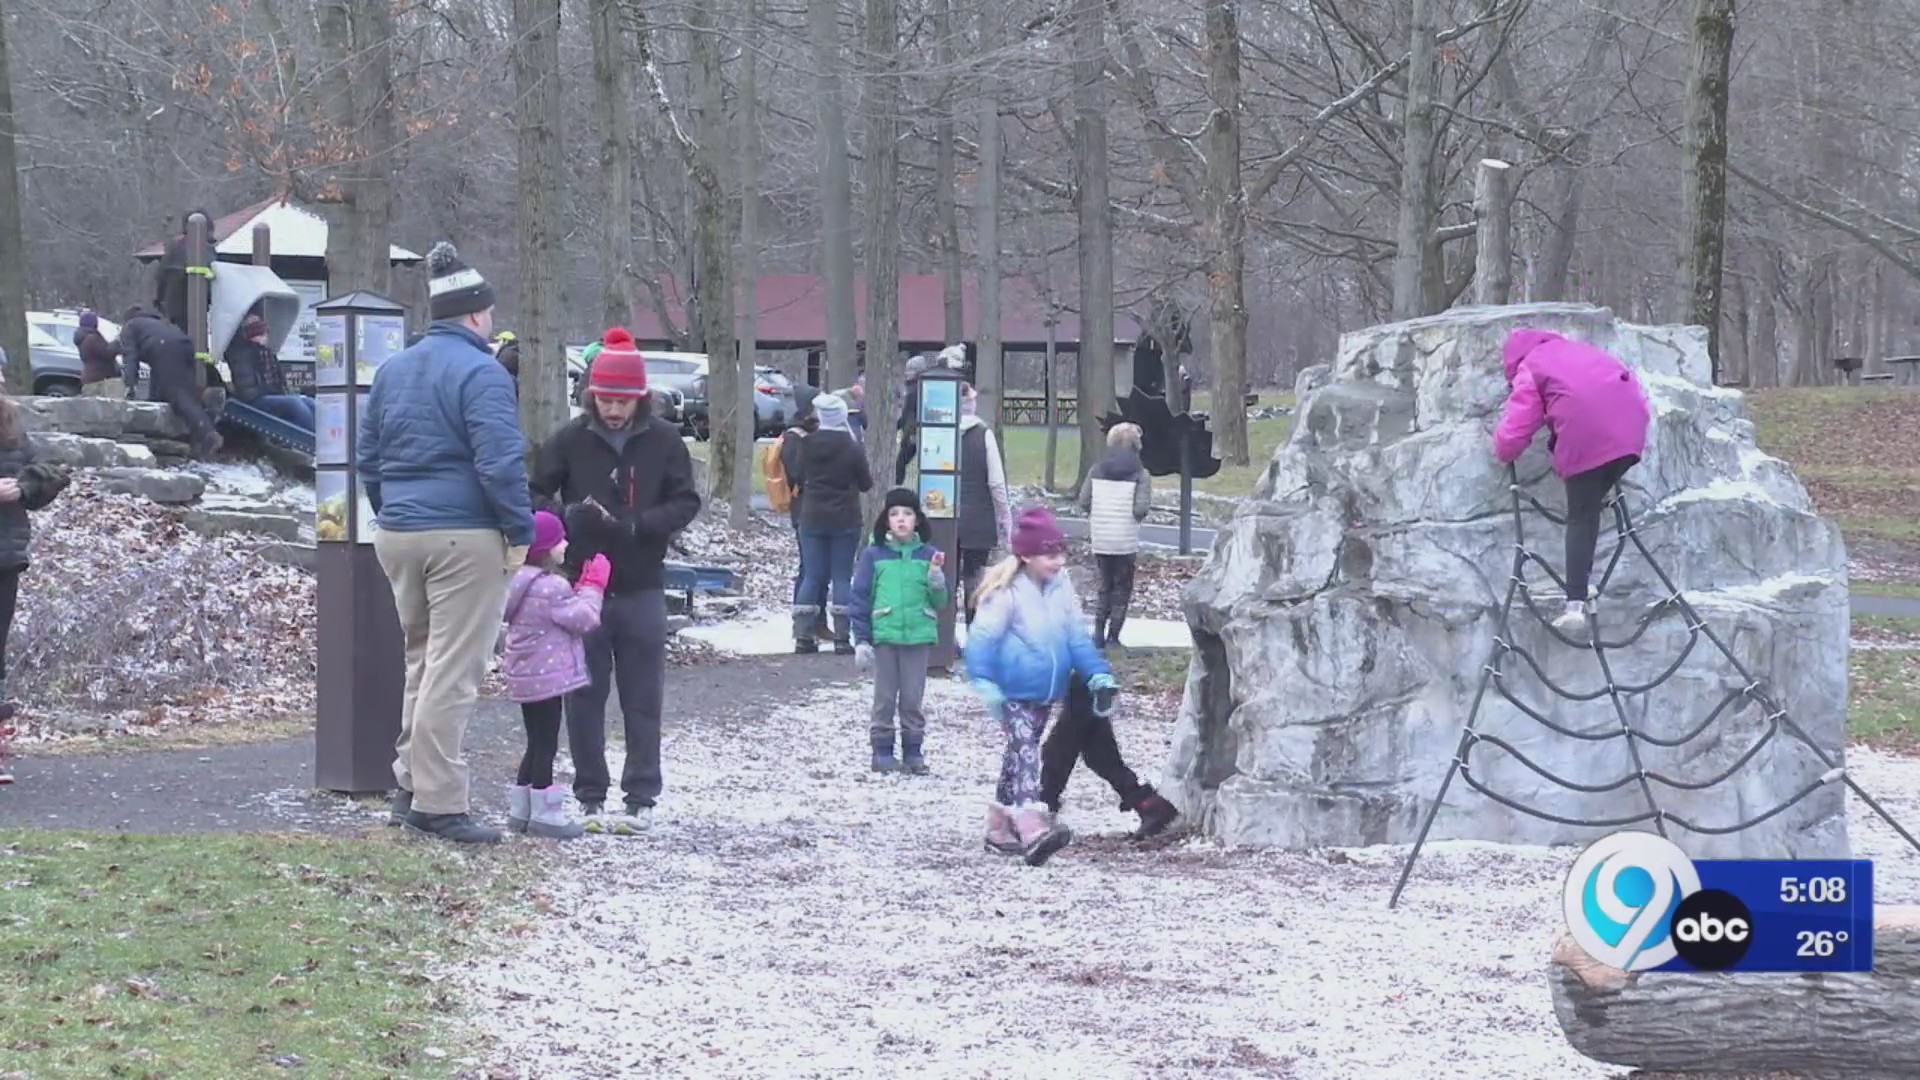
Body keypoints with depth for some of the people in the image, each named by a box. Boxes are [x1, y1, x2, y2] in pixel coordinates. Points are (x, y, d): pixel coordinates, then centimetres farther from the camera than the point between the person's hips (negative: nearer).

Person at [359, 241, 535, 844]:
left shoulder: (393, 370, 15)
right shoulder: (480, 373, -10)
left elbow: (368, 457, 20)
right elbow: (501, 462, -18)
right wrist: (520, 532, -10)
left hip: (396, 537, 8)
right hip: (464, 538, -8)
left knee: (421, 660, 19)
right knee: (452, 673, -6)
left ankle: (411, 784, 21)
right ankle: (438, 805, -6)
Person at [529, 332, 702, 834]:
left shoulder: (663, 442, -1)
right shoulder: (570, 440, -2)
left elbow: (685, 503, 0)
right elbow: (536, 495, 2)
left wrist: (638, 525, -16)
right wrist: (568, 516, -19)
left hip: (641, 588, 0)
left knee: (643, 698, 3)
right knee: (585, 695, 4)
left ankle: (641, 798, 9)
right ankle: (591, 797, 11)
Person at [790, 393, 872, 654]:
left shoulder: (807, 445, -4)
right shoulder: (852, 449, -10)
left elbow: (799, 477, 7)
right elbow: (866, 484, -1)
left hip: (812, 517, 2)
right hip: (845, 520, -2)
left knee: (811, 576, 7)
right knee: (842, 576, 2)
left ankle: (803, 636, 4)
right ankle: (842, 638, -1)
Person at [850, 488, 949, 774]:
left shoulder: (928, 555, 4)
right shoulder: (874, 555, 0)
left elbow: (939, 602, 7)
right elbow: (861, 598, 1)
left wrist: (936, 577, -14)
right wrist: (861, 640, -3)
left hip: (919, 635, 1)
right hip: (884, 635, -1)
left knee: (912, 697, 6)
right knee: (884, 697, 4)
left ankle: (913, 751, 14)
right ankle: (882, 751, 11)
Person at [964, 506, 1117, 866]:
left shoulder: (1061, 589, 3)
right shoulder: (1007, 594, -17)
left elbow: (1077, 637, 8)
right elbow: (981, 640, -19)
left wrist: (1099, 676, 1)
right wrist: (985, 684, -28)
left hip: (1045, 693, 7)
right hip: (1013, 692, -7)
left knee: (1021, 752, 16)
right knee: (1025, 751, -20)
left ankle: (1000, 827, 28)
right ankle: (1033, 829, -34)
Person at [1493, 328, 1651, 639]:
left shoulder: (1530, 368, 16)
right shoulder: (1578, 351, 35)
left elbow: (1515, 430, 6)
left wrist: (1504, 452, 27)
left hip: (1587, 437, -5)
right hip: (1629, 424, 5)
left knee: (1581, 516, 0)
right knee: (1590, 506, 16)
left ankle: (1576, 605, -8)